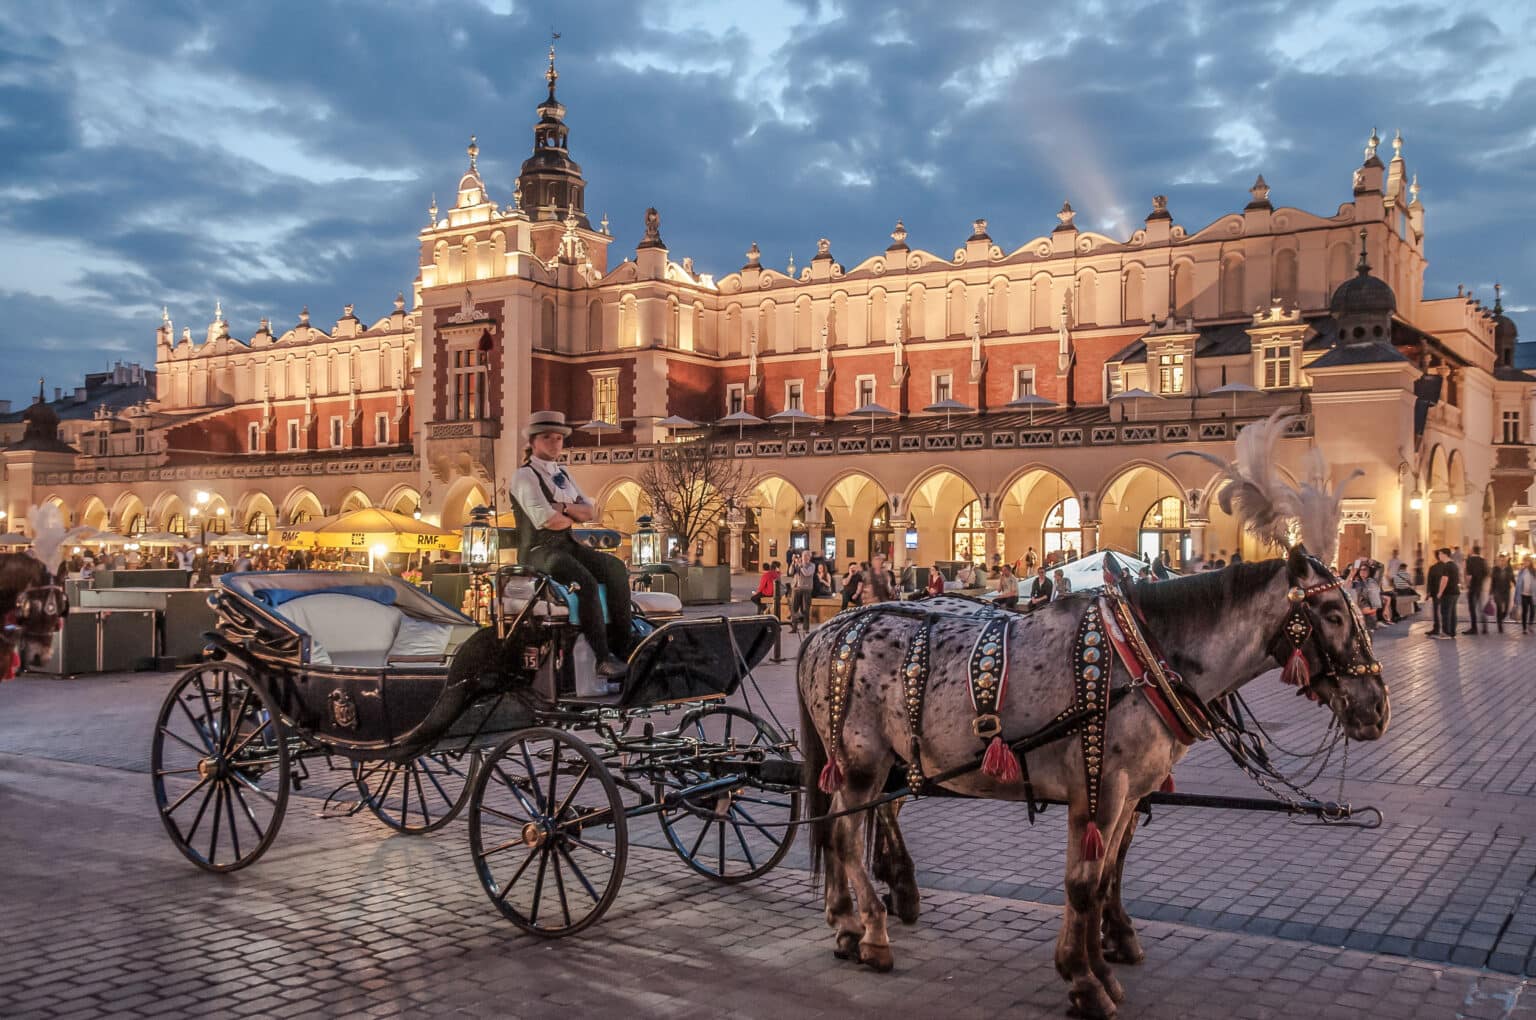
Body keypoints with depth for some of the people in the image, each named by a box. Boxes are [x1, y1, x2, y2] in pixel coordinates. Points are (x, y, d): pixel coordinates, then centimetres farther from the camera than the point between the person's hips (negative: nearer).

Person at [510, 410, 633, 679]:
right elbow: (544, 519, -19)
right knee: (585, 582, -32)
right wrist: (574, 518, -1)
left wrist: (564, 509, -9)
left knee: (615, 567, -15)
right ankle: (603, 659, -31)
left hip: (567, 546, 8)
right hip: (538, 551, -8)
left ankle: (622, 648, -17)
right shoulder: (524, 476, -4)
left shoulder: (563, 475, 20)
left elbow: (592, 512, 10)